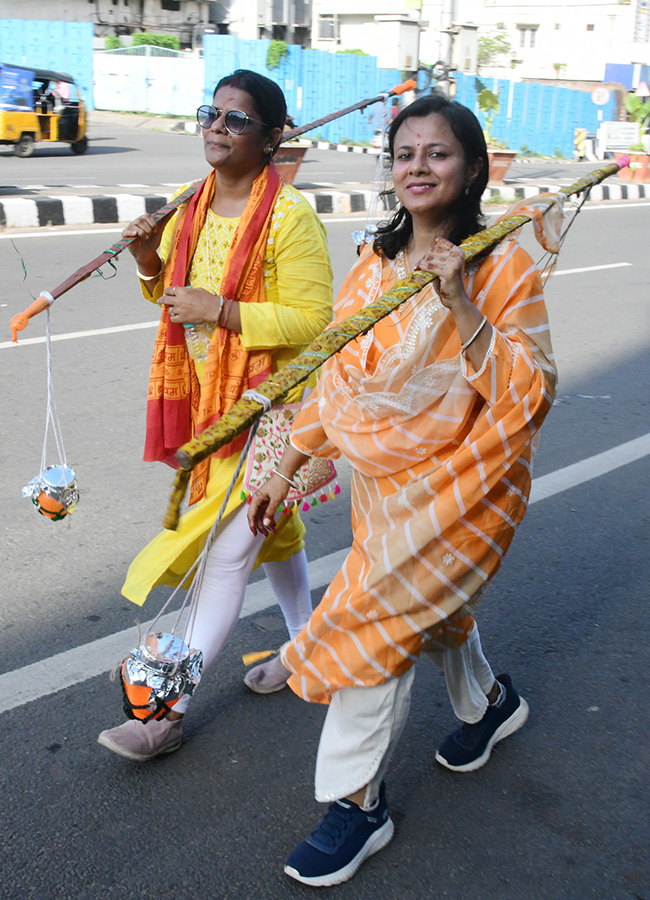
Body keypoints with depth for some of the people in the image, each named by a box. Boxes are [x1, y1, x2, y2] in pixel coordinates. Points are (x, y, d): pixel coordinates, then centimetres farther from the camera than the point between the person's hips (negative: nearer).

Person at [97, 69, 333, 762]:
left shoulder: (290, 216, -16)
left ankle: (167, 706, 7)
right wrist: (150, 261, -4)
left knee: (227, 550, -3)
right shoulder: (193, 205, 6)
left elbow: (311, 320, -19)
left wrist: (221, 311, -23)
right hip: (207, 395, 8)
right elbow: (174, 291, 17)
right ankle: (305, 643, 41)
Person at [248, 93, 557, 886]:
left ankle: (357, 800, 14)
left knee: (372, 625, -7)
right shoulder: (375, 263, 3)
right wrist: (285, 469, 7)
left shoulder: (503, 267, -14)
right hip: (379, 483, 6)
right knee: (428, 610, 22)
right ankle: (488, 703, 53)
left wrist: (463, 307, -30)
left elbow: (530, 397, -20)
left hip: (457, 488, -6)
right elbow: (336, 375, 8)